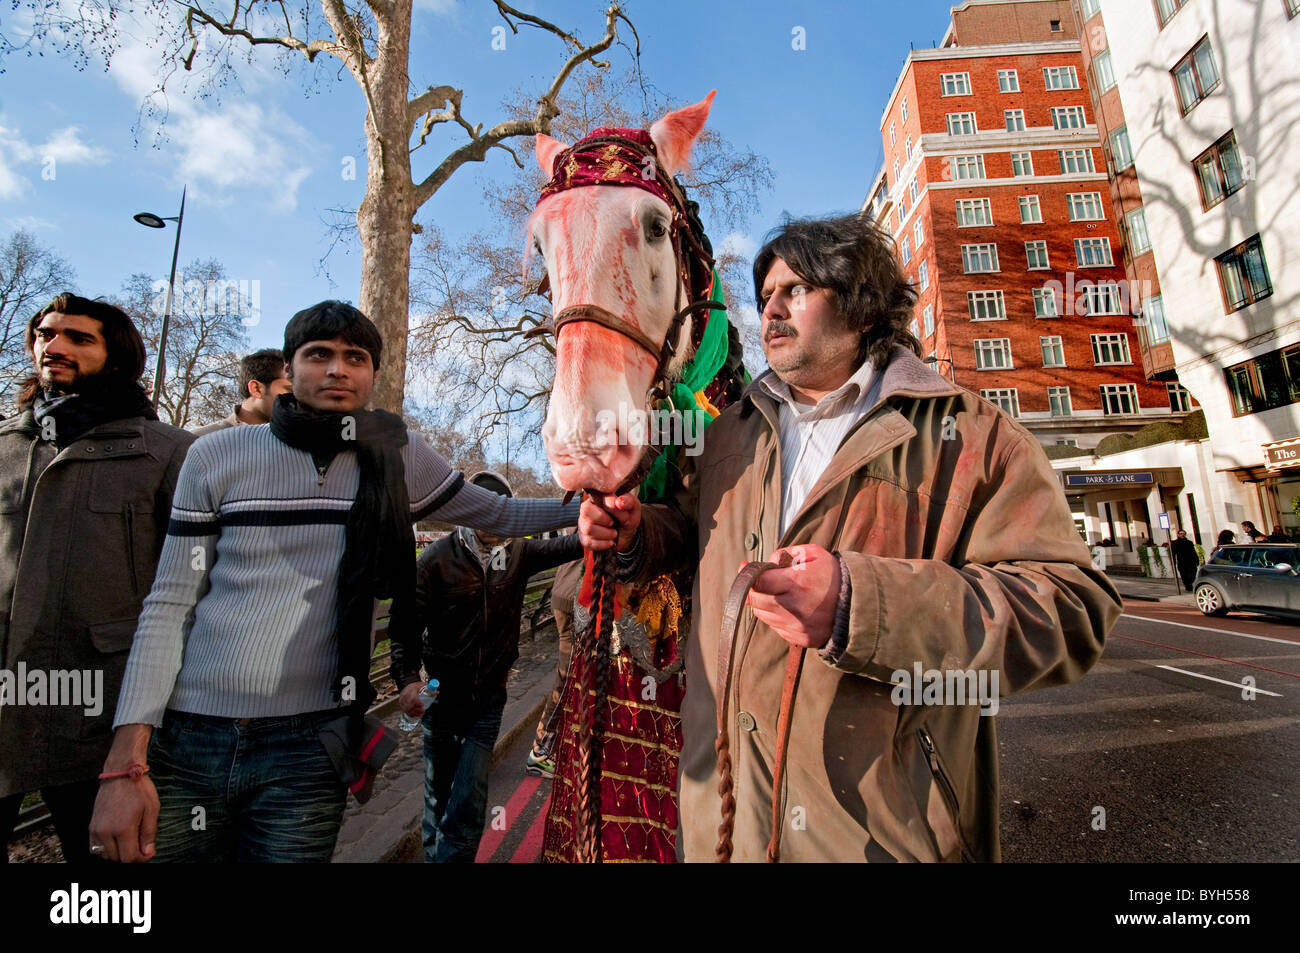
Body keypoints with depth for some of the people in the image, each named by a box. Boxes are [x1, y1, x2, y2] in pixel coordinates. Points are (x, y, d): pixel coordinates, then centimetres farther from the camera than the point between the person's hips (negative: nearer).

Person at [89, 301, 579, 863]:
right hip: (186, 738, 1)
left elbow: (500, 515, 11)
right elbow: (169, 606, 1)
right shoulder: (218, 455, 0)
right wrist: (125, 764, -5)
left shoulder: (399, 458, 1)